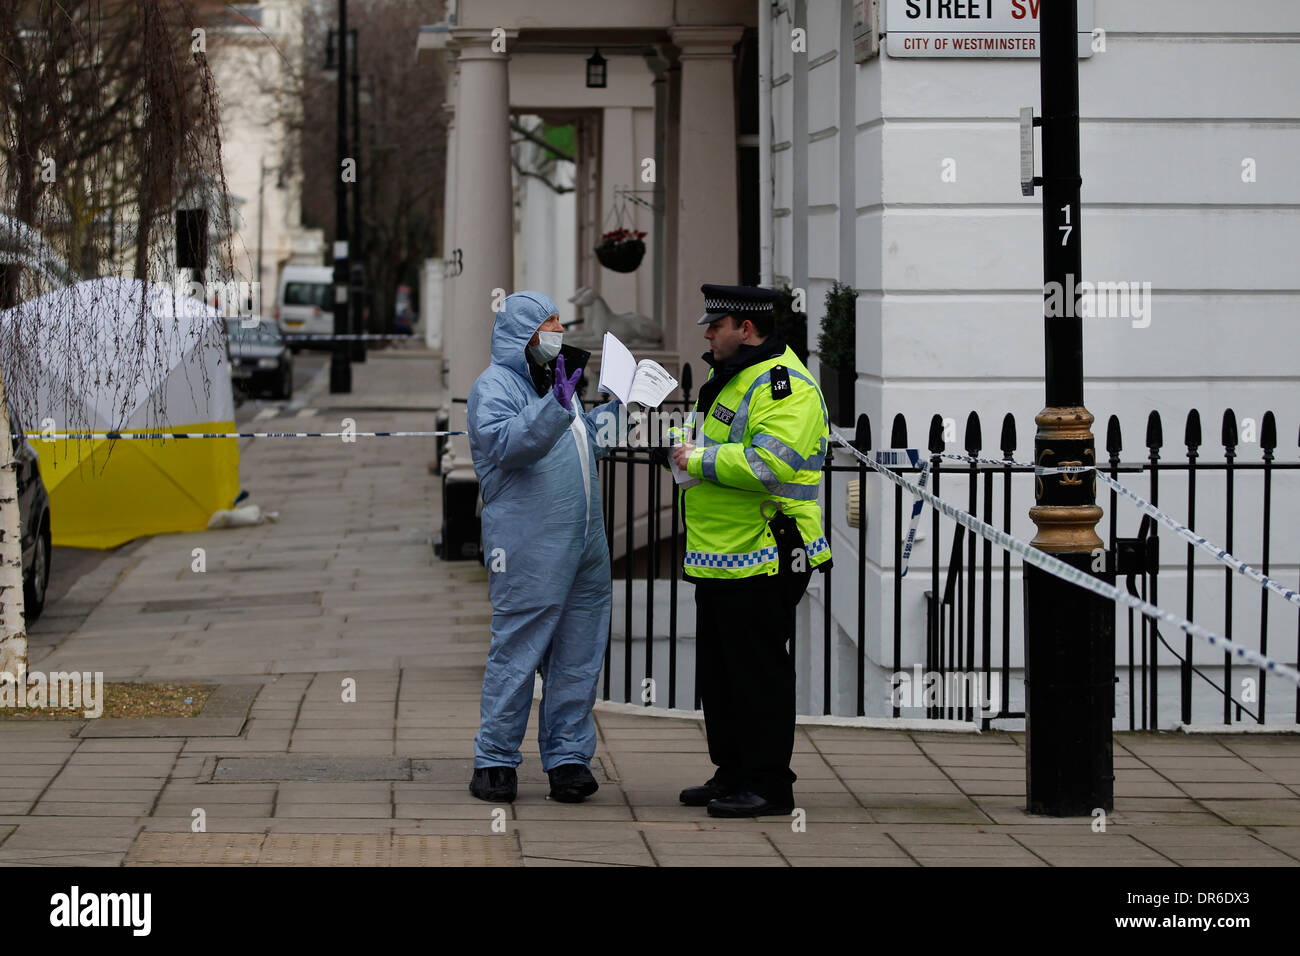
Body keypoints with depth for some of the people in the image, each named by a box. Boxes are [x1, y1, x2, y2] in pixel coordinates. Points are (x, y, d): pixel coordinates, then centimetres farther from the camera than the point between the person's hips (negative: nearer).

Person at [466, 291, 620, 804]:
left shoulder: (555, 382, 22)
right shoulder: (494, 385, -6)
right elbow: (503, 442, -25)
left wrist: (613, 407, 25)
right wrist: (555, 410, -35)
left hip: (584, 544, 9)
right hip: (527, 546, -8)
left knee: (579, 655, 8)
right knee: (517, 650, -6)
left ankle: (569, 757, 14)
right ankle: (495, 759, 1)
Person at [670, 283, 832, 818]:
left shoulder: (784, 385, -16)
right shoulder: (729, 378, 18)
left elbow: (768, 463, -29)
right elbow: (710, 445, 32)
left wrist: (701, 461, -20)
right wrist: (686, 448, 9)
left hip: (763, 560, -11)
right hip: (718, 555, 11)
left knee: (759, 671, -5)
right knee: (718, 672, 15)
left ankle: (769, 786, 1)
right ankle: (731, 774, 25)